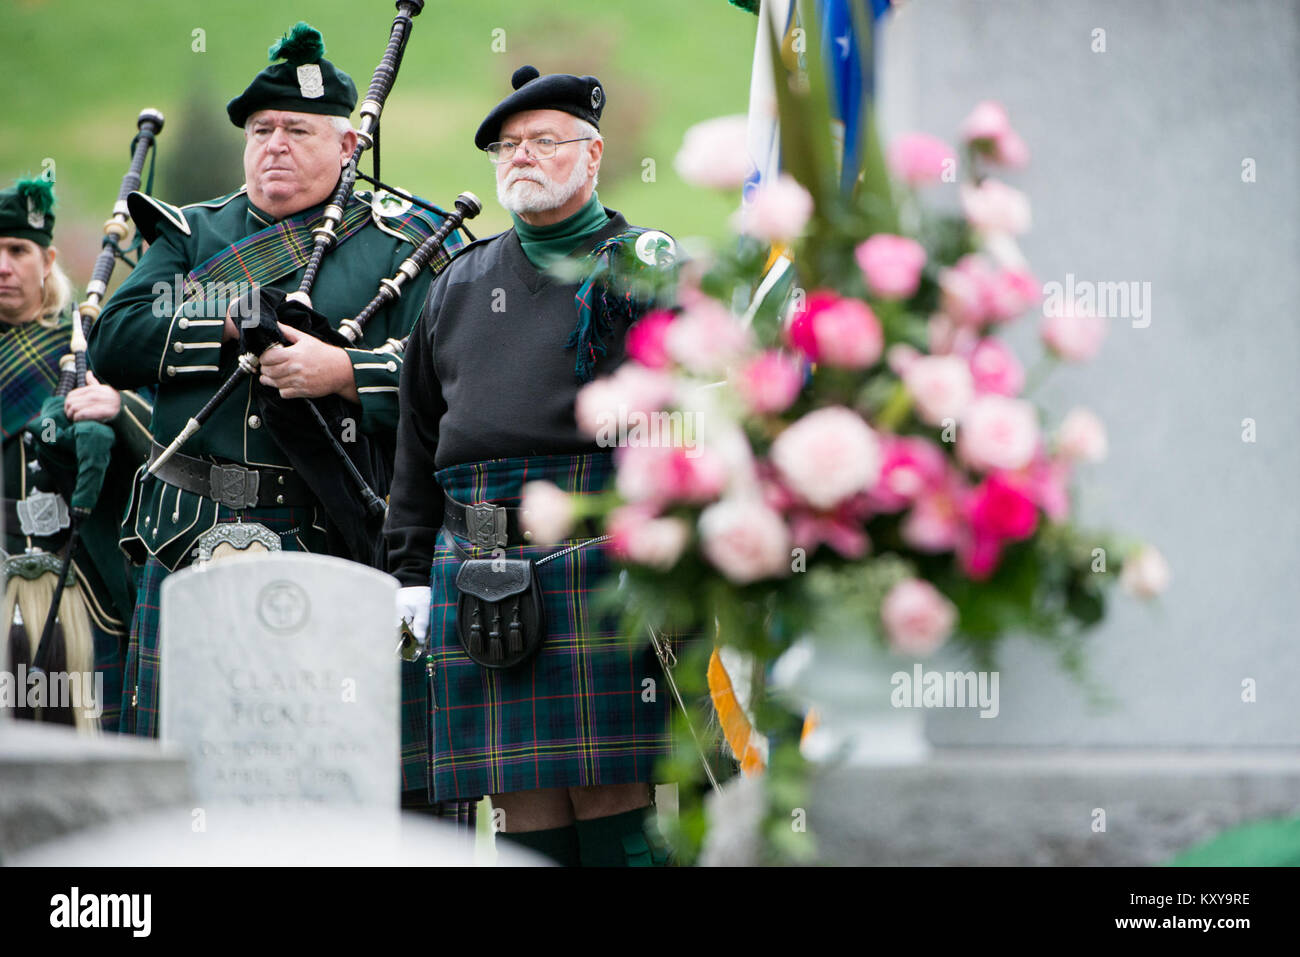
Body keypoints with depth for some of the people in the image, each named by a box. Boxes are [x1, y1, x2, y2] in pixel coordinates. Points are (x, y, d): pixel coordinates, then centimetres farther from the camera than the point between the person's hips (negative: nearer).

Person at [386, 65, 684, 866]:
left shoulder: (645, 268, 5)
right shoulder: (460, 285, 19)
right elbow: (419, 438, 21)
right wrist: (412, 573, 14)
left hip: (601, 578, -4)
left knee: (615, 809, -6)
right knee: (523, 812, 3)